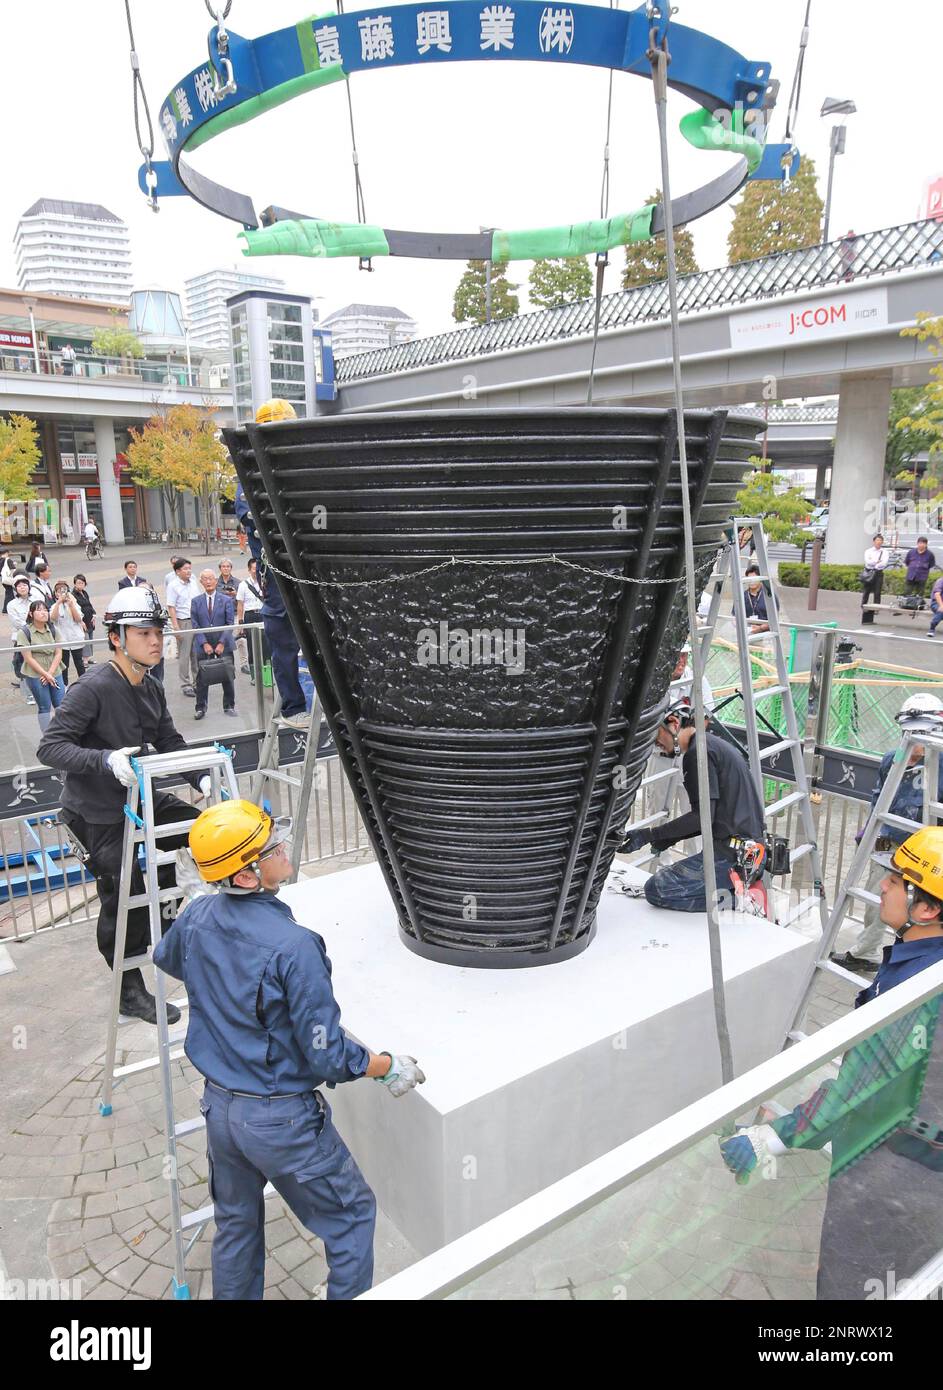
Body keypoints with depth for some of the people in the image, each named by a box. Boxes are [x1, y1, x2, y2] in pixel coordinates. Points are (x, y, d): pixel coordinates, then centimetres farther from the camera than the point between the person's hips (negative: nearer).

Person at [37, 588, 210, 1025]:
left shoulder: (152, 689, 2)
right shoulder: (93, 688, -23)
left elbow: (170, 743, 11)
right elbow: (49, 747, -25)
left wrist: (201, 779, -2)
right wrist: (106, 759, -40)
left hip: (140, 796, 8)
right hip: (97, 811, -8)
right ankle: (130, 993, 18)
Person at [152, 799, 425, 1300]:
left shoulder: (195, 918, -9)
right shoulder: (293, 947, -30)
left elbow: (167, 959, 17)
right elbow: (327, 1055, -24)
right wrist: (390, 1067, -8)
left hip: (219, 1107, 7)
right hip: (282, 1121, -7)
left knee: (236, 1223, 28)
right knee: (351, 1216, 16)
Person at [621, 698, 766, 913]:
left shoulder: (698, 752, -14)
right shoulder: (715, 744, 17)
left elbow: (702, 817, -18)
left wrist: (649, 835, -14)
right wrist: (672, 837, 15)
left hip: (732, 855, -10)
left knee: (656, 889, -8)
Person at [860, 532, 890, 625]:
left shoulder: (885, 552, 8)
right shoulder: (868, 551, 9)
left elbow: (884, 563, -7)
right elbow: (867, 562, -7)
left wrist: (874, 564, -11)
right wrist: (877, 562, -12)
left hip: (879, 573, 0)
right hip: (867, 573, 0)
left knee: (877, 593, -5)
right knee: (865, 593, -2)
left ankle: (876, 609, -3)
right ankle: (863, 607, 3)